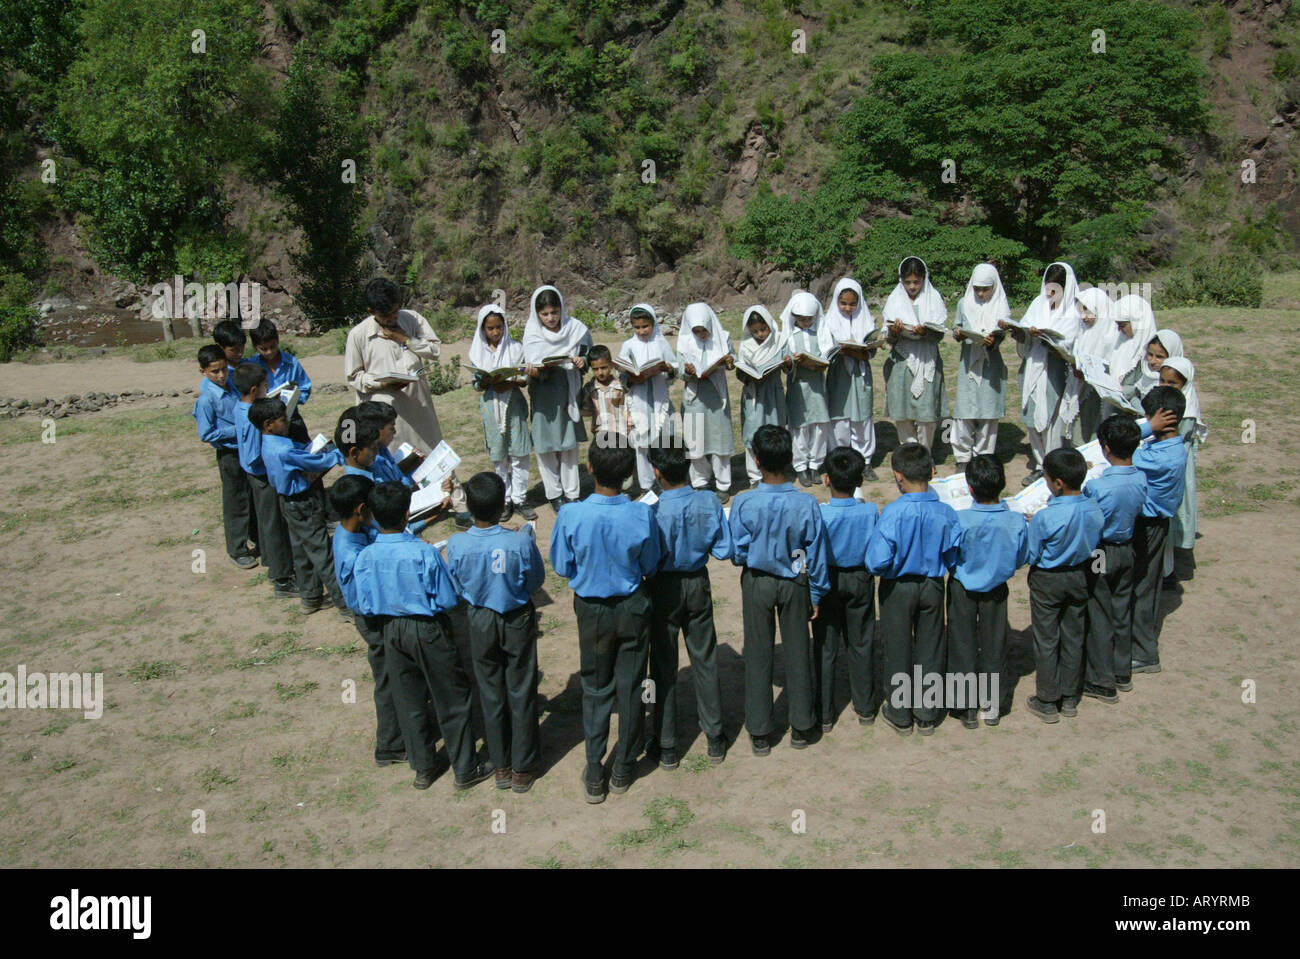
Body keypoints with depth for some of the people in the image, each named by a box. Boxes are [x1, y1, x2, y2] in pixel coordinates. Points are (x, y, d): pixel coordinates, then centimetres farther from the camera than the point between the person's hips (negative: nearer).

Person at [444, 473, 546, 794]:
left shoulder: (456, 545, -20)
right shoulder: (521, 542, -26)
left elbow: (456, 588, -5)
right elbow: (536, 581, -9)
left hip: (480, 622, 2)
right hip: (517, 621, -1)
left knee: (491, 693, 18)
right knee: (521, 693, 14)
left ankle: (501, 766, 30)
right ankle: (523, 768, 26)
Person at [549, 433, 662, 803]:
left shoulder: (571, 516, -23)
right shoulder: (642, 516, -22)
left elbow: (561, 567, -9)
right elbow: (650, 567, -7)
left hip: (592, 609, 0)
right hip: (633, 608, 0)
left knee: (596, 689, 16)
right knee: (630, 687, 15)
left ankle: (594, 775, 24)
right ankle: (623, 769, 30)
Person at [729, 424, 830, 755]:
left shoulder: (744, 504, -19)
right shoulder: (806, 504, -17)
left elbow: (737, 554, -11)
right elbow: (817, 555, -8)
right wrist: (816, 594, 5)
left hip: (757, 582, 0)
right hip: (795, 583, 1)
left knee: (758, 655, 12)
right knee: (798, 652, 15)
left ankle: (760, 733, 20)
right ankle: (801, 727, 27)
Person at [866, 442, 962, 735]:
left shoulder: (892, 513, -25)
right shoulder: (946, 513, -14)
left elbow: (877, 562, -25)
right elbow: (954, 559, -4)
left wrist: (879, 571, -3)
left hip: (898, 589, -3)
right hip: (933, 587, 3)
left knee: (898, 651, 14)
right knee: (930, 650, 17)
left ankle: (900, 715, 27)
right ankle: (927, 715, 29)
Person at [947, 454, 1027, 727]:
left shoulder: (959, 520, -28)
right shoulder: (1016, 522, -20)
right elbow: (1021, 560, -5)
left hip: (962, 588, -2)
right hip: (996, 590, 2)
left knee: (962, 642, 13)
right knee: (993, 642, 18)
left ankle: (966, 706, 22)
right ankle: (991, 704, 30)